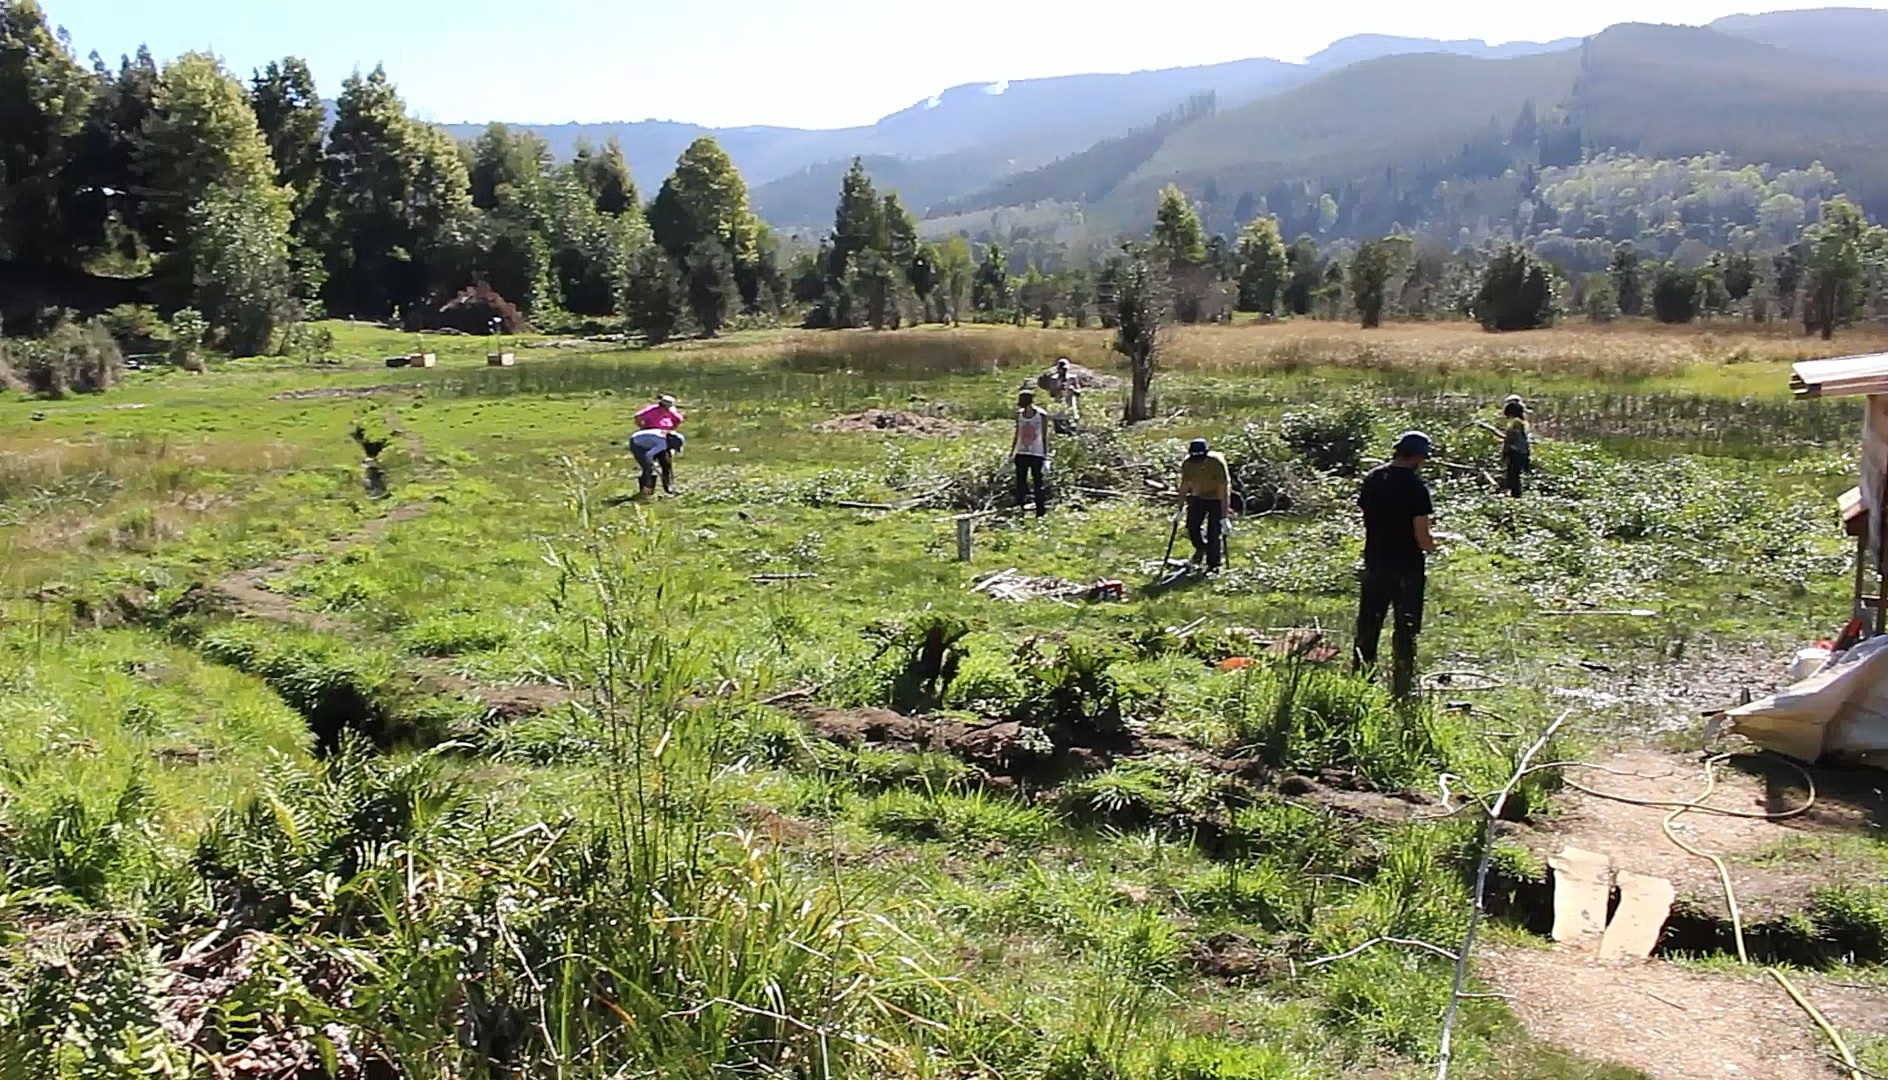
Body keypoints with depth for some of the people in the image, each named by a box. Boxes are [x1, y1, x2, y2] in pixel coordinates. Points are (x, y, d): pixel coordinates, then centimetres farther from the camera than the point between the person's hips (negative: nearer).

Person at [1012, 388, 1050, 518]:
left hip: (1037, 455, -4)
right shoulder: (1019, 415, 4)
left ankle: (1041, 514, 4)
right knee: (1020, 484, 3)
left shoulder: (1041, 415, -8)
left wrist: (1046, 457, -6)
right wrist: (1011, 454, 12)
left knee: (1038, 485, 0)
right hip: (1021, 454, 4)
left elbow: (1045, 438, -4)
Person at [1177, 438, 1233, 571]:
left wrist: (1224, 514, -29)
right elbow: (1184, 485, -3)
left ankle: (1213, 564, 11)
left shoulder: (1217, 463, -30)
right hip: (1197, 496, 4)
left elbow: (1223, 488, -28)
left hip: (1216, 498, -4)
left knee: (1214, 532, -6)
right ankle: (1201, 548, 33)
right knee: (1192, 527, 0)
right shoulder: (1187, 464, -17)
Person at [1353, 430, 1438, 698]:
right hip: (1407, 566, -5)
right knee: (1405, 629, 6)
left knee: (1368, 626, 14)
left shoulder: (1372, 478, 1)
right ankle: (1402, 685, 12)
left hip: (1375, 562, 5)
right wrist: (1432, 544, 3)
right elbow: (1422, 537, -18)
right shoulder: (1415, 487, -17)